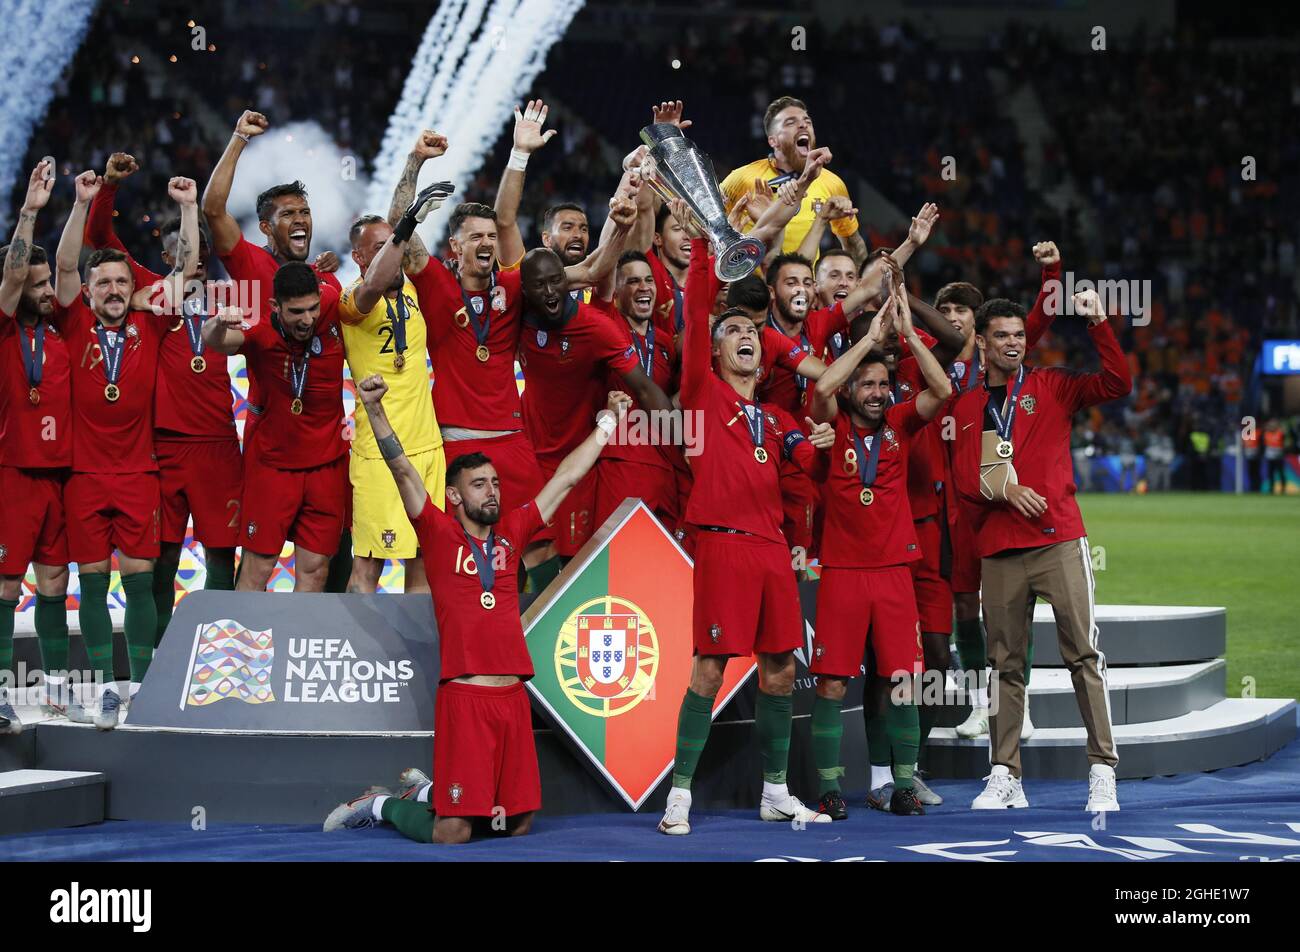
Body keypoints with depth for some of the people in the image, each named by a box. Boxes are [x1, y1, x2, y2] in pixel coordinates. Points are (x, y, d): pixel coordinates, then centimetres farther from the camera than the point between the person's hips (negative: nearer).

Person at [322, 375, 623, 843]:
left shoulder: (511, 531, 14)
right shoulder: (439, 533, 2)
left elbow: (566, 478, 20)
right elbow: (404, 471, -8)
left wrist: (605, 424, 23)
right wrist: (374, 409, -19)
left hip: (513, 695, 6)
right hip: (463, 695, -6)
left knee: (519, 824, 6)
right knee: (452, 832, -10)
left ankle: (428, 791, 29)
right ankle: (383, 805, 19)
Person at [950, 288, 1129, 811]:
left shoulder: (1050, 386, 9)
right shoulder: (966, 406, 13)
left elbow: (1116, 383, -5)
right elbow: (964, 478, 6)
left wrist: (1098, 324, -13)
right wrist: (1006, 489, -12)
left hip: (1058, 538, -2)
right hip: (998, 551, 2)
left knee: (1083, 654, -8)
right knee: (1005, 664, 3)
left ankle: (1102, 772, -8)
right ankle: (1004, 777, 7)